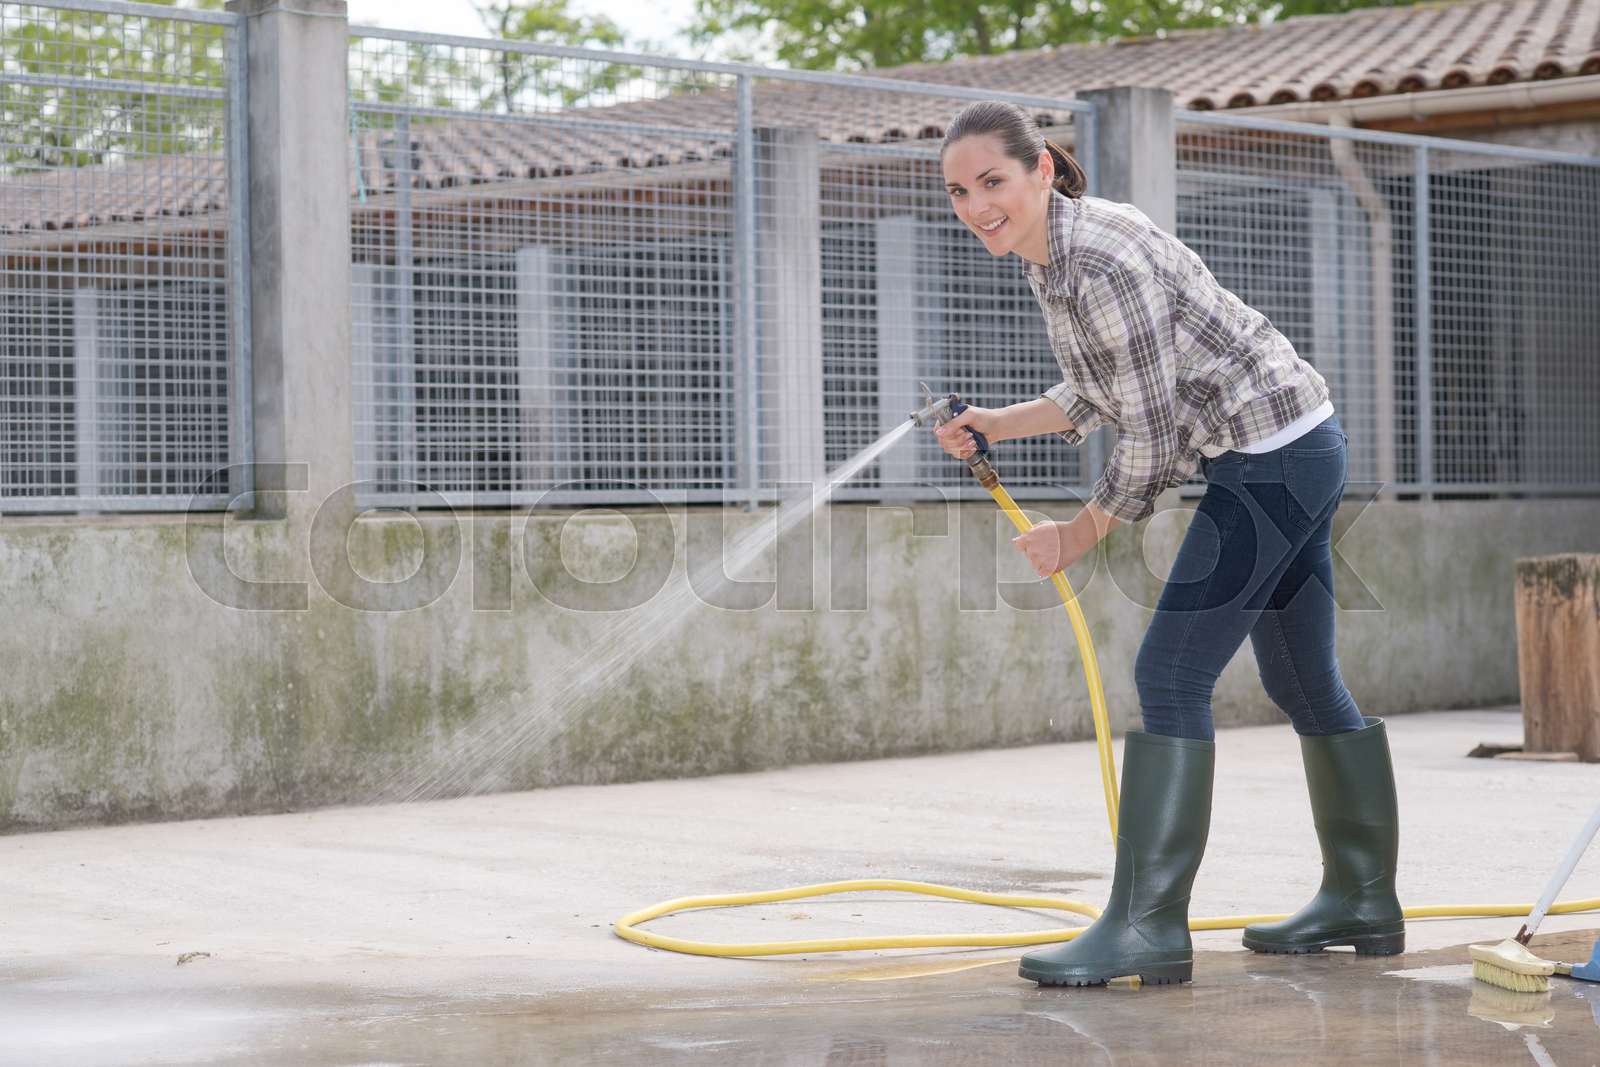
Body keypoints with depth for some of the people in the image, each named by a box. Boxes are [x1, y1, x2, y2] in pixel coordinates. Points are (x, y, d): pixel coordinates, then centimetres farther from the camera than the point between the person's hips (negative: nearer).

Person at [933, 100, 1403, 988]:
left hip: (1271, 461, -10)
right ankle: (1362, 899, 30)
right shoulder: (1050, 254, 5)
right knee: (1301, 678, 18)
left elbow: (1153, 436, -20)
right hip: (1298, 452, 10)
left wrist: (1081, 534, -8)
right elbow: (1098, 397, 18)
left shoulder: (1105, 265, -25)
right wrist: (994, 427, 7)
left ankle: (1146, 925, -9)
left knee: (1170, 675, -11)